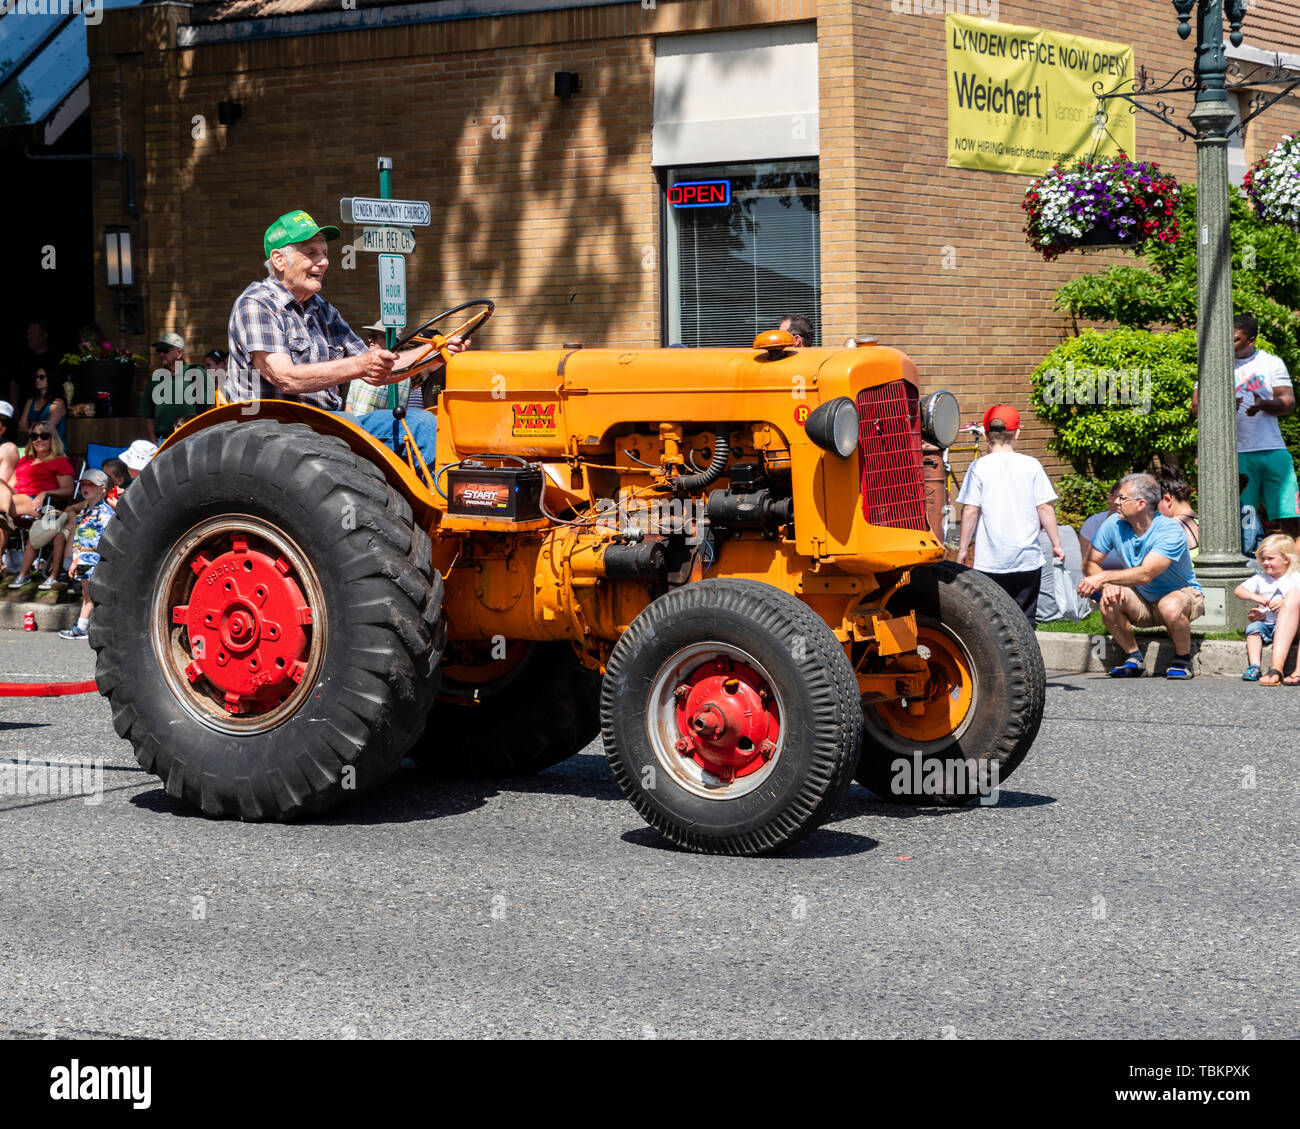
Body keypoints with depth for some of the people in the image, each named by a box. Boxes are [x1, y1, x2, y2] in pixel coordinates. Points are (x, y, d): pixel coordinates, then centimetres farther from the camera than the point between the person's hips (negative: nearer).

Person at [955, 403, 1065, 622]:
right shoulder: (1031, 465, -1)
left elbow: (970, 511, -7)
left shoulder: (979, 467, -5)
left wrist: (962, 548, 3)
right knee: (1025, 620, 9)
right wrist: (1056, 544, 10)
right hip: (1027, 558, 2)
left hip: (990, 560, -2)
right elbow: (1045, 508, 0)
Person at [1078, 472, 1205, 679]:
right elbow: (1090, 564, -8)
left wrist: (1104, 577, -45)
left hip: (1183, 592, -4)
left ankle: (1183, 661, -10)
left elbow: (1145, 574, -37)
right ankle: (1134, 660, -7)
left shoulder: (1170, 531, -27)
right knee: (1109, 601, -26)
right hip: (1143, 602, 4)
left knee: (1170, 607, -39)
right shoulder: (1114, 524, -11)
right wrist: (1108, 585, -29)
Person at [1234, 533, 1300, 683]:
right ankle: (1254, 666, -31)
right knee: (1253, 628, -25)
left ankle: (1276, 669, -39)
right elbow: (1238, 590, 5)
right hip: (1264, 621, 4)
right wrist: (1255, 597, -13)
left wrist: (1285, 603, -24)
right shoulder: (1260, 578, 13)